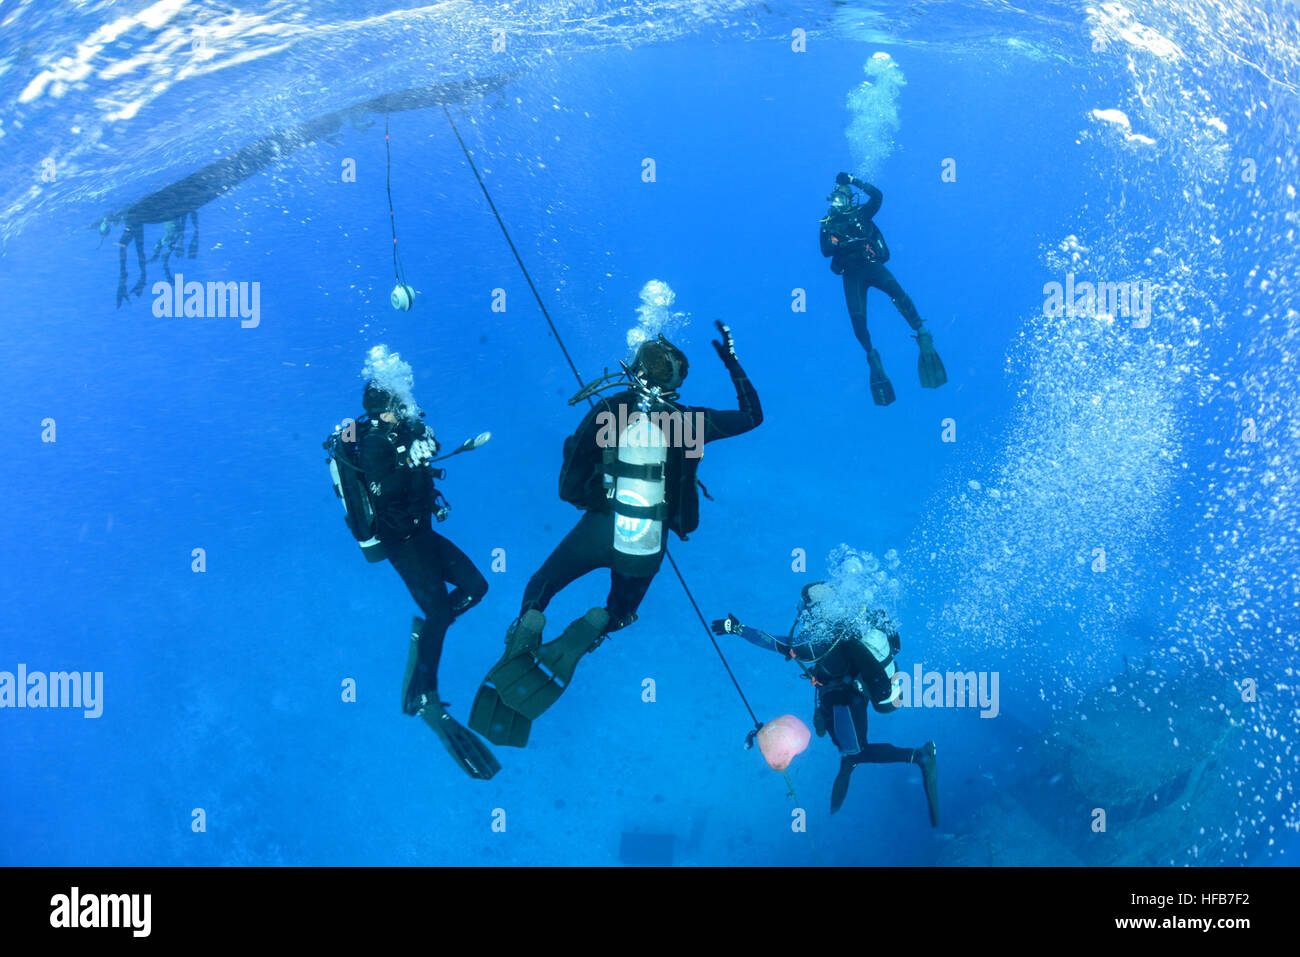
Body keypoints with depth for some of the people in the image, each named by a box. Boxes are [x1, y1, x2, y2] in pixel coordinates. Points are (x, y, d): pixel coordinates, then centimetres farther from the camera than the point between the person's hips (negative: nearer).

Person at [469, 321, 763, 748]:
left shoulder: (604, 411, -6)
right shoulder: (686, 420, -6)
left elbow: (569, 487, -3)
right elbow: (752, 415, 9)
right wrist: (732, 362, 17)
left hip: (598, 532, -1)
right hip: (648, 550, 1)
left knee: (540, 588, 23)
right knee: (621, 610, 29)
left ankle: (521, 649, -10)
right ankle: (590, 629, -8)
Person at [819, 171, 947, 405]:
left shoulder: (861, 213, 11)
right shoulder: (827, 224, 14)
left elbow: (877, 195, -4)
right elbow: (825, 250, 2)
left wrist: (854, 182, -3)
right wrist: (843, 244, -17)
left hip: (871, 265, -1)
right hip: (851, 273, 1)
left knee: (895, 290, -30)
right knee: (857, 317, -15)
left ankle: (922, 334, -30)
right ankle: (871, 355, 4)